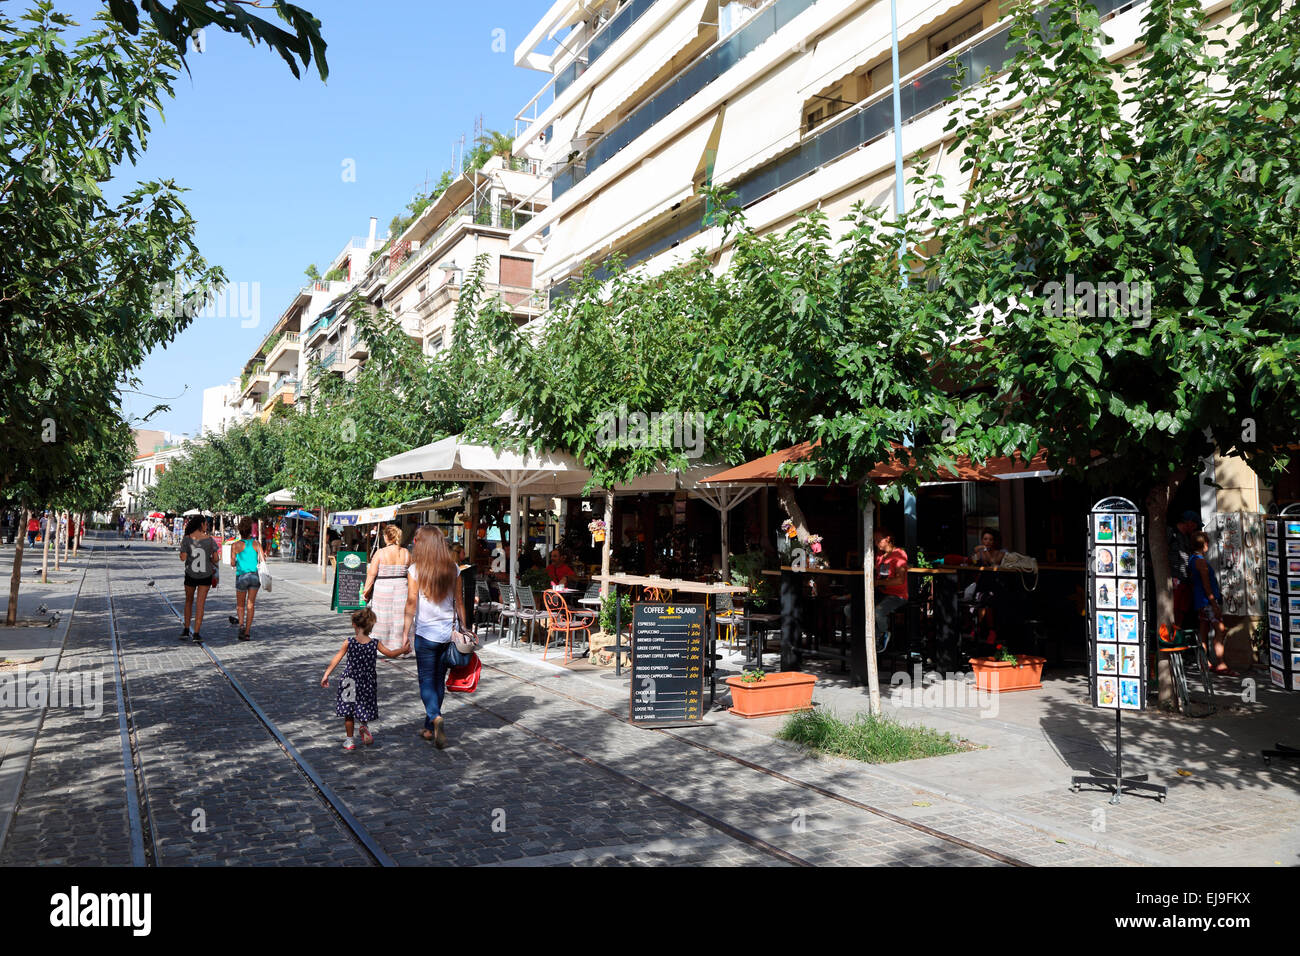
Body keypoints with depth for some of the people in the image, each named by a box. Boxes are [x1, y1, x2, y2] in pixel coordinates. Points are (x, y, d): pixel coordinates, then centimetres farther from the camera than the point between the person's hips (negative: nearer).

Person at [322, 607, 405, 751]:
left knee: (348, 713, 12)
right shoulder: (375, 644, -7)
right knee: (365, 707, 19)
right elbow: (390, 654, 3)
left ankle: (349, 740, 19)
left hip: (350, 681, -1)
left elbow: (336, 659, -6)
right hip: (368, 682, 1)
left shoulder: (348, 643, -10)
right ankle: (364, 726, -7)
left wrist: (326, 675, 2)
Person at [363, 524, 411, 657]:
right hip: (401, 587, 3)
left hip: (383, 588, -3)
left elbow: (372, 573, -9)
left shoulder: (380, 553, -10)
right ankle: (402, 648, 14)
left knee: (382, 619, 8)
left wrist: (366, 589, 1)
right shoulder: (406, 553, 0)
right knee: (401, 619, 9)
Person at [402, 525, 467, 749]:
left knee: (427, 681, 4)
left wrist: (406, 632, -6)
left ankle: (435, 717, -20)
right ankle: (430, 729, 23)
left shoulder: (415, 570, -8)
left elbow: (411, 602, -11)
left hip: (426, 633, -4)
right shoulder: (452, 569, 2)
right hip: (448, 632, 4)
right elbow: (459, 602, 6)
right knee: (439, 680, 14)